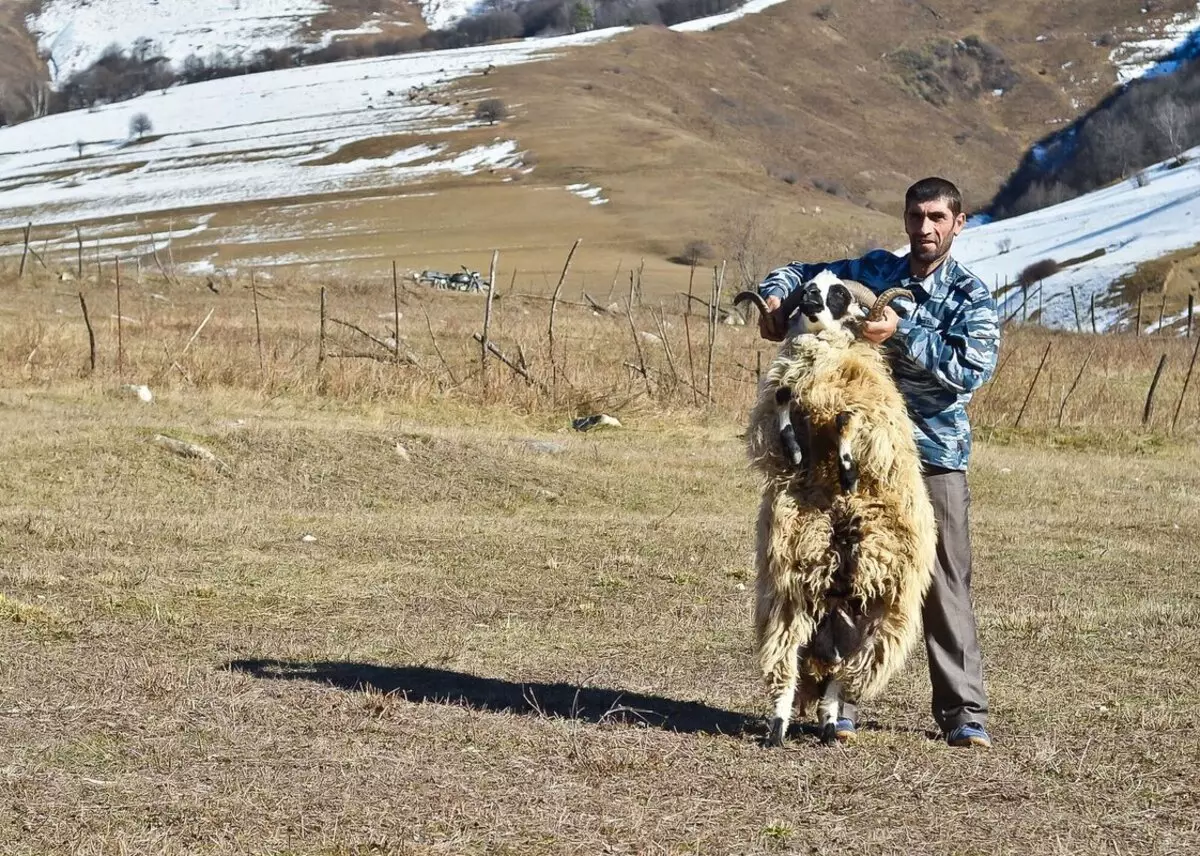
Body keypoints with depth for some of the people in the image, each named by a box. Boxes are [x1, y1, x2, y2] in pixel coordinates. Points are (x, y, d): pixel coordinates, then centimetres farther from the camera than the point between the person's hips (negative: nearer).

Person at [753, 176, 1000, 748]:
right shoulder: (873, 271, 8)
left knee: (946, 587, -3)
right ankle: (841, 705, 10)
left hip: (936, 456, -3)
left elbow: (972, 367, -18)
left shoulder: (970, 295, -2)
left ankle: (964, 712, 2)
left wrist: (901, 335, -24)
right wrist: (774, 297, -5)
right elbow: (801, 273, 18)